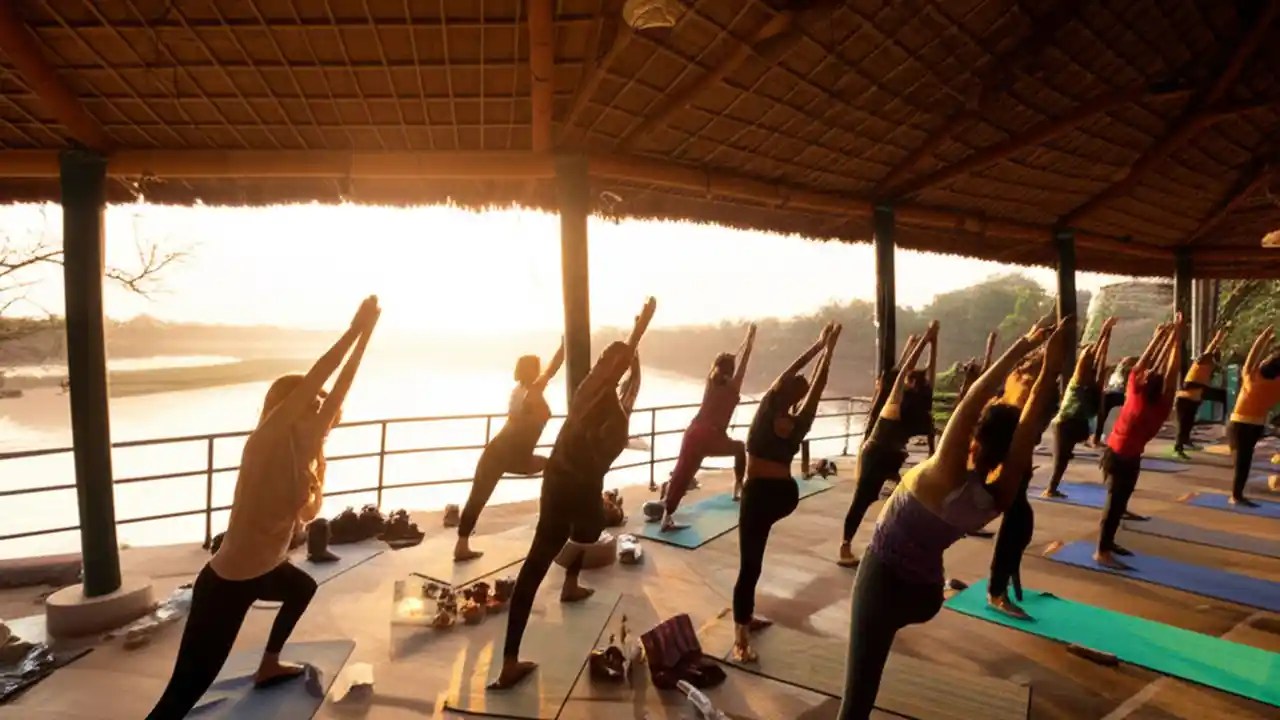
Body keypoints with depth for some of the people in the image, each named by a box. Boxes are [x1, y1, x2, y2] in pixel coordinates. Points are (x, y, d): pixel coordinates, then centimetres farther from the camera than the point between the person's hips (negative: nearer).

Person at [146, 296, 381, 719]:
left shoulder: (302, 449, -2)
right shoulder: (264, 443, -21)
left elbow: (338, 390, -5)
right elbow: (312, 380, -31)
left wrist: (366, 333, -7)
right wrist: (356, 328, -27)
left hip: (265, 570, 9)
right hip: (226, 585, -9)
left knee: (303, 589, 34)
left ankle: (268, 667, 51)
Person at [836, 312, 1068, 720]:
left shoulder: (948, 478, -25)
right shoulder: (1000, 494, -11)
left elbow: (973, 399, -28)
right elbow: (1031, 418, -11)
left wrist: (1023, 346, -25)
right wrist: (1051, 366, -12)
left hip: (883, 577, -6)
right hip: (927, 594, 6)